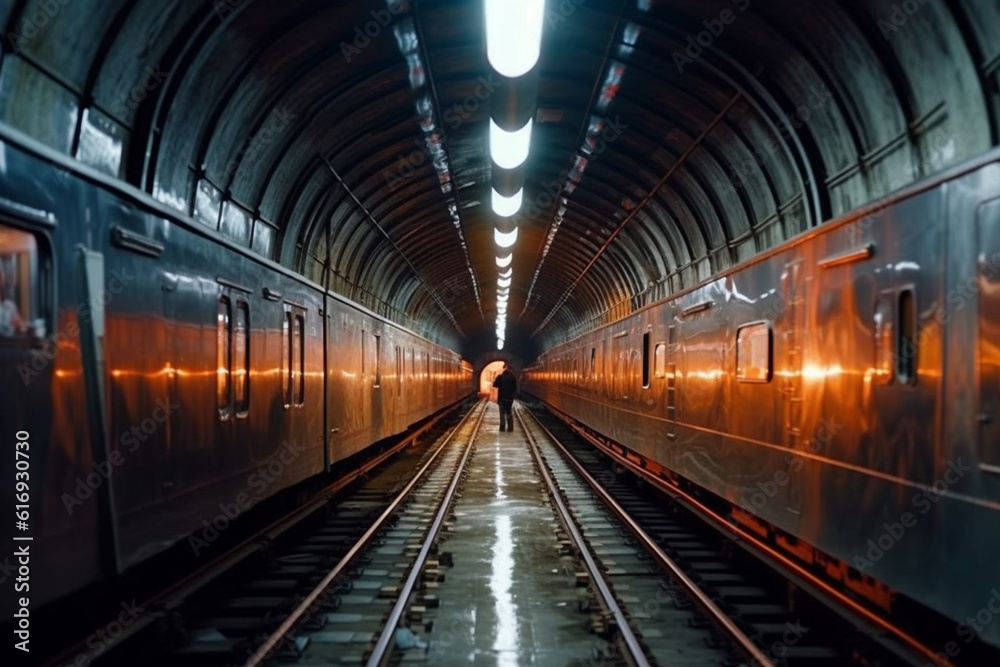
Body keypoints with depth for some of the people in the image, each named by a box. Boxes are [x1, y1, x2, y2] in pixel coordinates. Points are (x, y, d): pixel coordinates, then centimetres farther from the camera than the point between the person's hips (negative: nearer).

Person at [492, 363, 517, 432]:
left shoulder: (500, 377, -8)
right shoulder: (512, 377, -4)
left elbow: (495, 385, -5)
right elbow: (515, 387, 0)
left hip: (502, 398, -1)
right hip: (510, 397, 1)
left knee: (502, 413, 6)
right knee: (510, 413, 10)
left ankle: (502, 427, 3)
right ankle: (510, 427, 5)